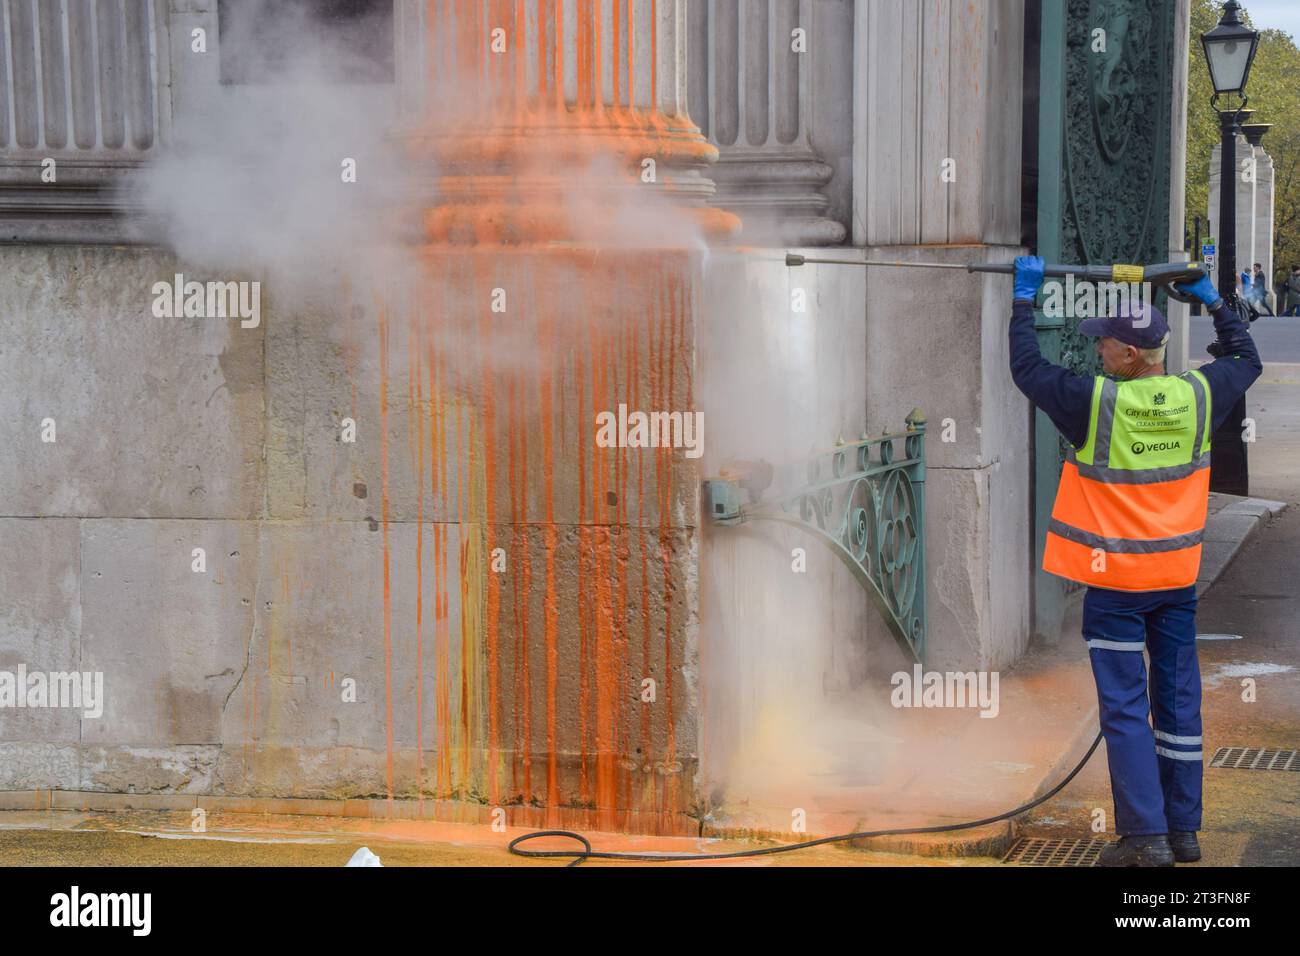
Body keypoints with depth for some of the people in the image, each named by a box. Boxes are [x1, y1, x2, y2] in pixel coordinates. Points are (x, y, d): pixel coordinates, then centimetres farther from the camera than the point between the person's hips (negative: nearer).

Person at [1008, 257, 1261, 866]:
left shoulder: (1093, 403, -16)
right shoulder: (1198, 396, -3)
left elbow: (1026, 368, -2)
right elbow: (1246, 362, 18)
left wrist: (1024, 300, 8)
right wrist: (1214, 303, 27)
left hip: (1115, 583, -5)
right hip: (1177, 577, 5)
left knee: (1125, 709, -1)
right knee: (1178, 701, 11)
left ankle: (1146, 835, -3)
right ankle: (1183, 829, 17)